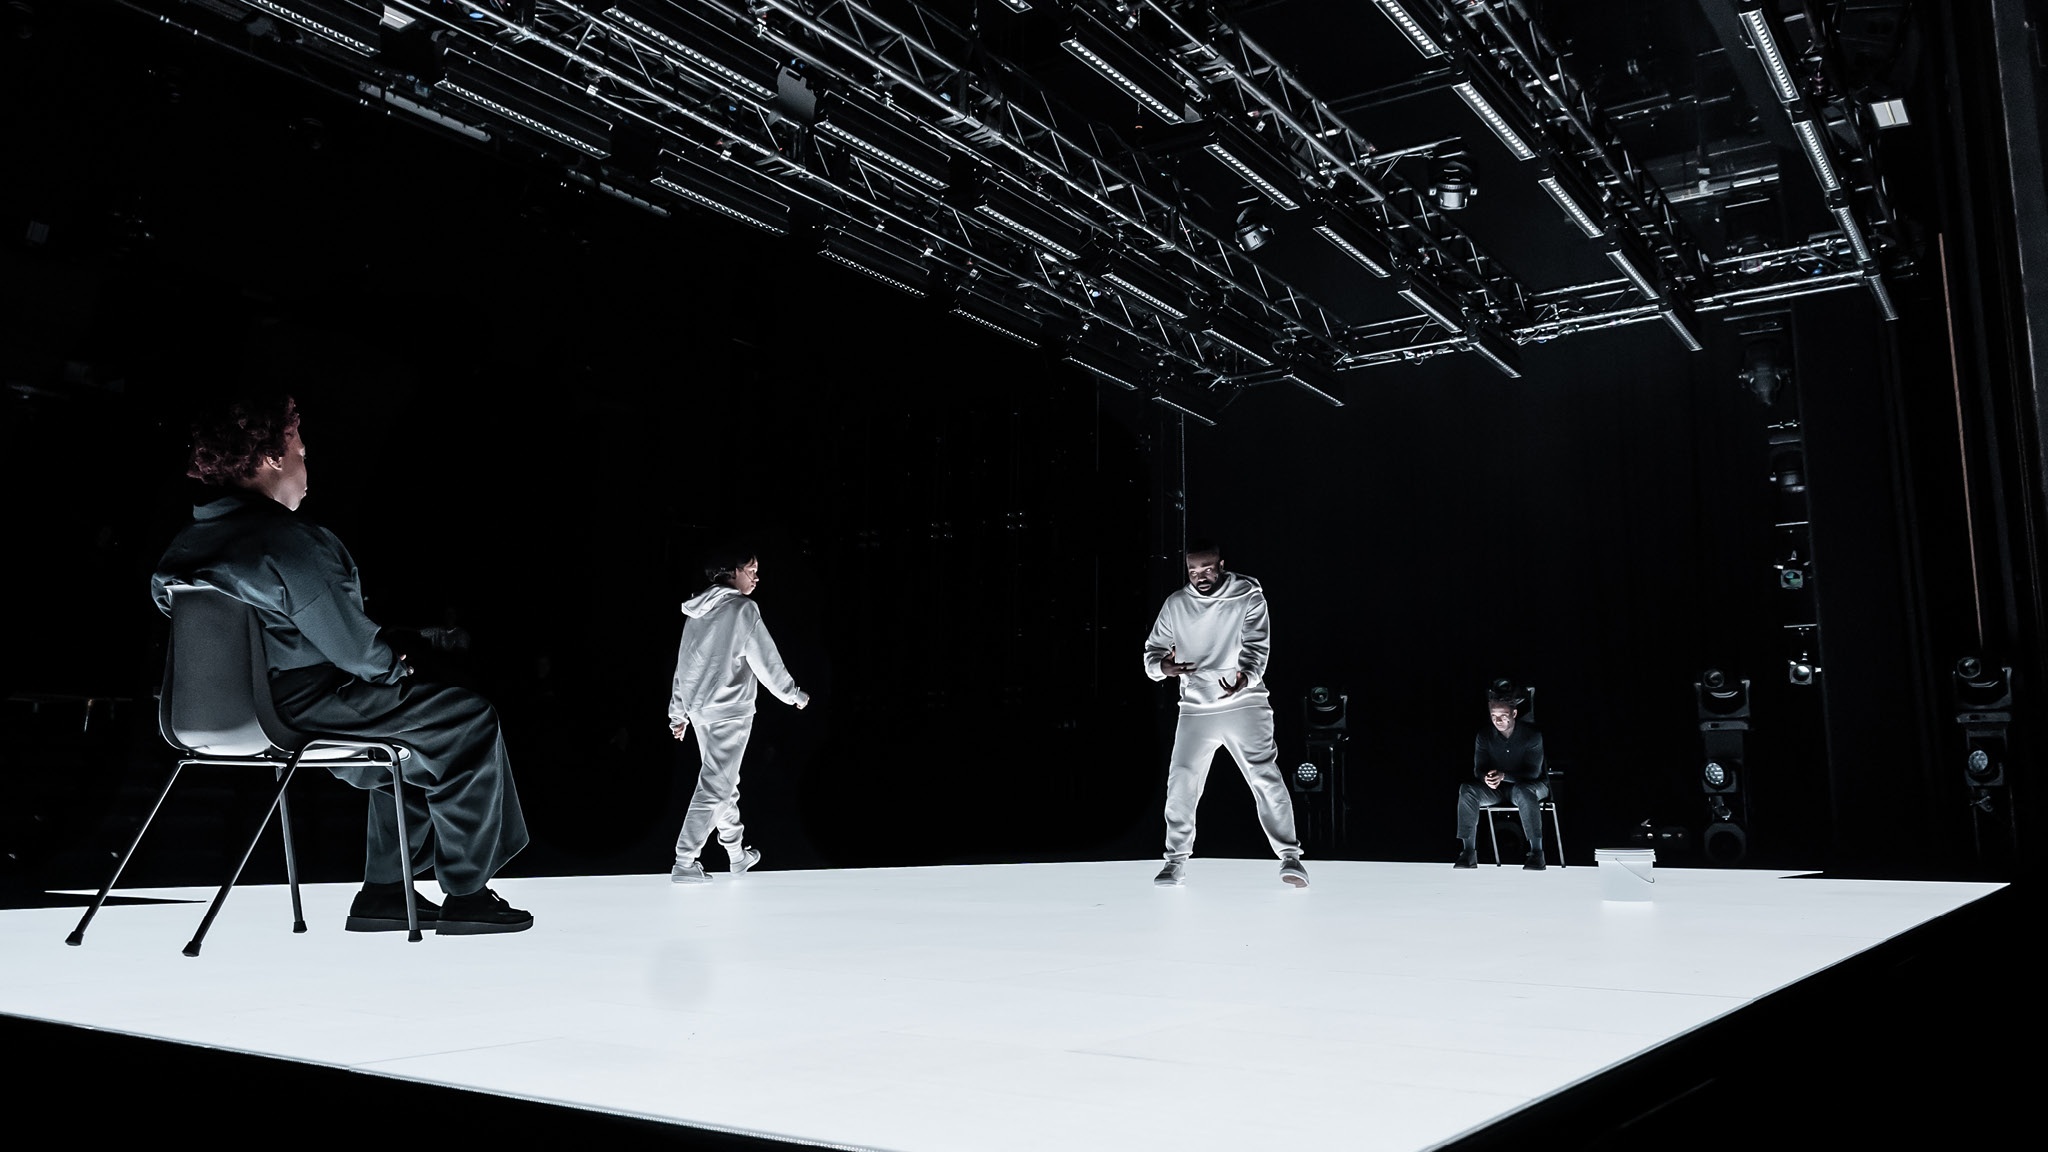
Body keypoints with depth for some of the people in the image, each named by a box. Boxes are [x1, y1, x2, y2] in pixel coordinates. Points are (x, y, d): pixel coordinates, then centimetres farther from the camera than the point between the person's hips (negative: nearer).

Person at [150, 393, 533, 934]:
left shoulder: (187, 544, 7)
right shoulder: (287, 541, -22)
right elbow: (352, 646, -22)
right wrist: (392, 666, 2)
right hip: (299, 713, -10)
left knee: (412, 725, 26)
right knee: (468, 718, 0)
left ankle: (384, 890, 24)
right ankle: (466, 896, 3)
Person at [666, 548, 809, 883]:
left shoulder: (696, 612, 11)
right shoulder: (743, 609, -11)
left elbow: (683, 663, 14)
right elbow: (766, 661, -9)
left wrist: (678, 713, 19)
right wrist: (794, 694, 5)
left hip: (698, 708, 8)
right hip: (730, 711, -8)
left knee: (723, 781, 18)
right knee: (715, 786, -4)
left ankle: (737, 853, 29)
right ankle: (684, 863, -5)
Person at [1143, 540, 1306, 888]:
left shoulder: (1248, 596, -5)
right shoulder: (1175, 604, 4)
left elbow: (1255, 646, -14)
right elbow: (1153, 649, 9)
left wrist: (1246, 677, -36)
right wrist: (1162, 666, -16)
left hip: (1244, 705, -3)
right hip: (1195, 710, 3)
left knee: (1265, 778, -11)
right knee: (1180, 784, -2)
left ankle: (1290, 856, 0)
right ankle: (1176, 860, 14)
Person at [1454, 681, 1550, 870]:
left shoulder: (1531, 733, -17)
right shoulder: (1484, 735, -5)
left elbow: (1533, 772, -20)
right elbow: (1479, 769, -4)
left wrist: (1503, 776, -34)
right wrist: (1486, 778, -30)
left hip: (1531, 785, -4)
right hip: (1497, 789, 4)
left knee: (1523, 791, -40)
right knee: (1467, 789, -24)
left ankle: (1536, 851, -34)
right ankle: (1468, 851, -22)